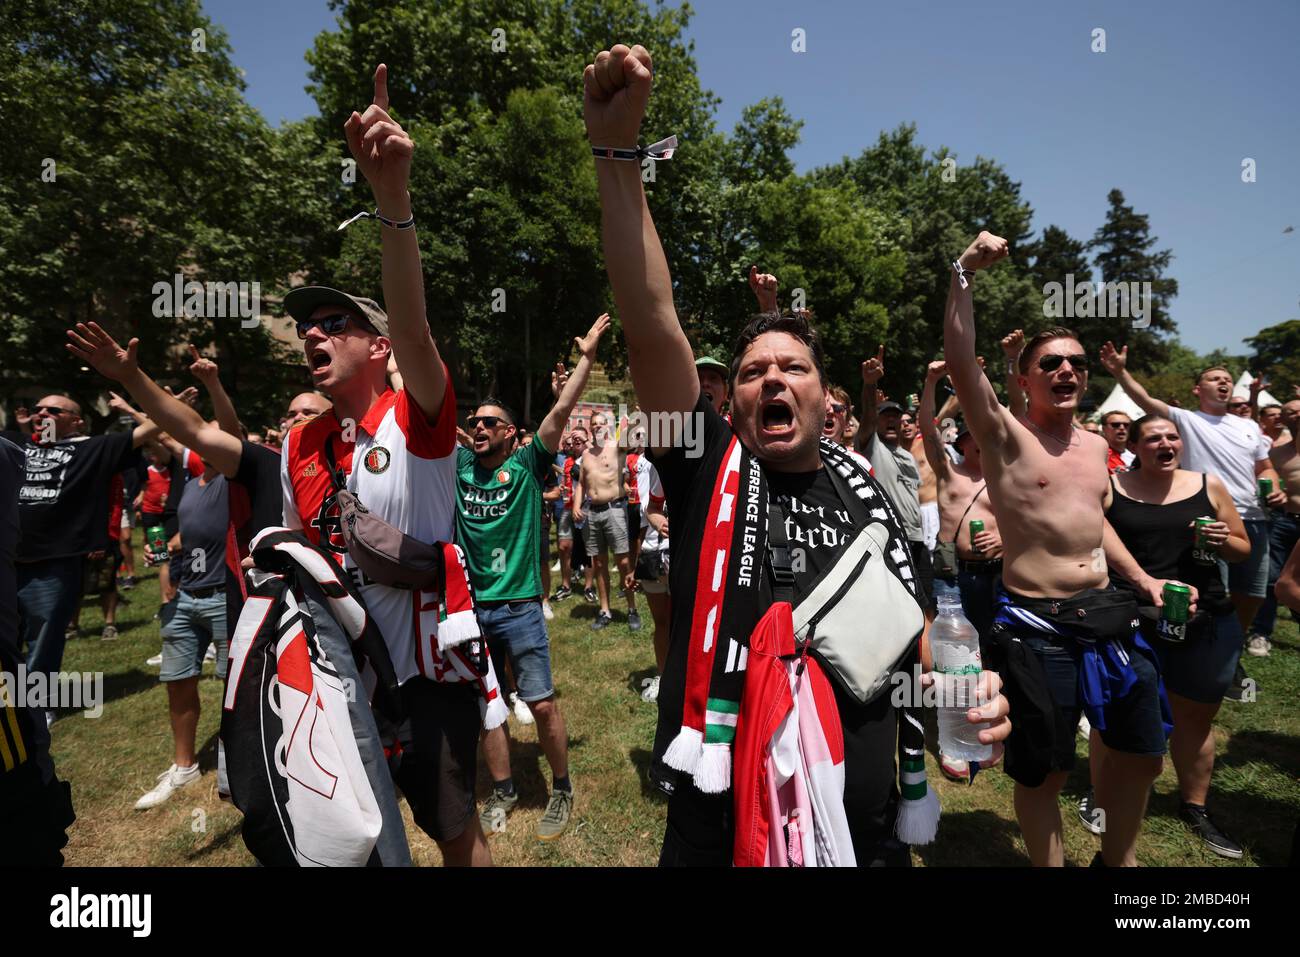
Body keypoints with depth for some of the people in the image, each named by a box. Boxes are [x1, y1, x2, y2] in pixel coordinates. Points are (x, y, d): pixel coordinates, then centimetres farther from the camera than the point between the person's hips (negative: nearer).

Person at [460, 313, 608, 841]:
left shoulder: (527, 464, -4)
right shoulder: (458, 463, 5)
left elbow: (561, 410, -10)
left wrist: (587, 356, -12)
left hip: (519, 605, -3)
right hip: (469, 605, 4)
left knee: (542, 704, 0)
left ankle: (562, 791, 23)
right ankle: (503, 791, 33)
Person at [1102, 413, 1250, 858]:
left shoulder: (1209, 486, 5)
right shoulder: (1110, 488, -3)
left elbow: (1243, 549, 12)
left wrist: (1224, 540, -9)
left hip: (1206, 621, 3)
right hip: (1133, 620, -2)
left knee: (1195, 717, 15)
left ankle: (1195, 808, 34)